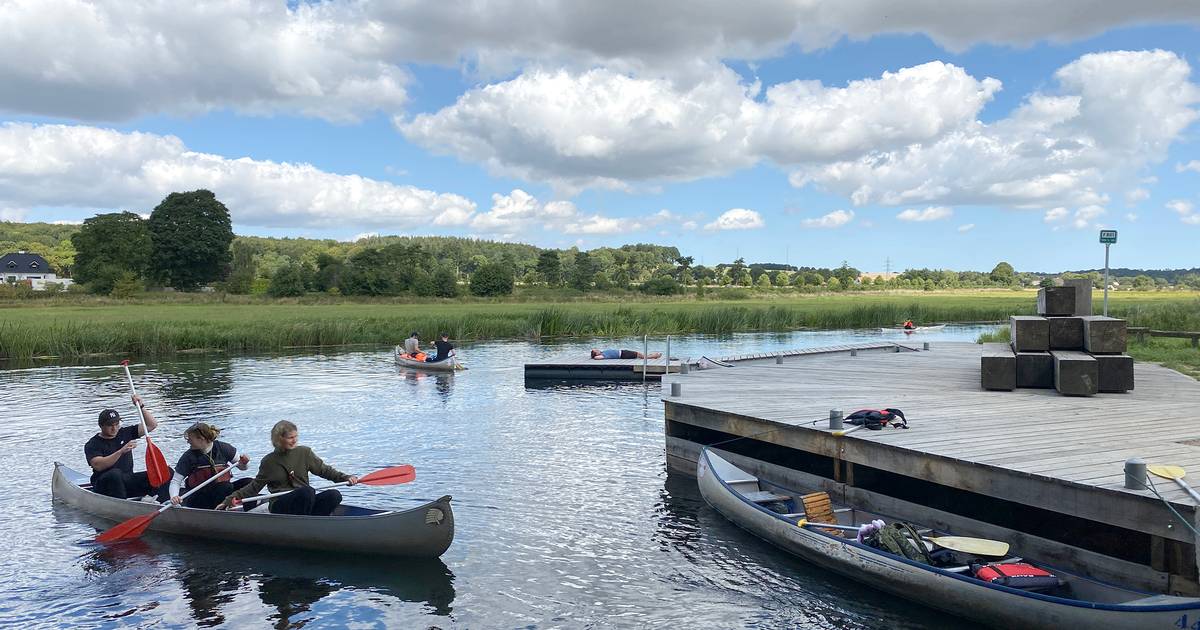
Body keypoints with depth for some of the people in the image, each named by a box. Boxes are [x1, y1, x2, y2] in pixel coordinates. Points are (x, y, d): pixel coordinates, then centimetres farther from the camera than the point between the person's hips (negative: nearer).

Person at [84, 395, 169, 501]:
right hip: (105, 486, -4)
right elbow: (98, 465, -21)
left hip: (128, 481, 4)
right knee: (115, 473, -41)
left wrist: (141, 407, -4)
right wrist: (121, 451, -31)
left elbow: (152, 424, 9)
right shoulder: (92, 445, -2)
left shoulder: (125, 433, 12)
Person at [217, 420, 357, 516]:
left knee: (334, 495, -25)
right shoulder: (269, 462, 5)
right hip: (280, 508, -3)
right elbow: (255, 486, 13)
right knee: (307, 491, -35)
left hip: (305, 503, 3)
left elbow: (324, 469, 12)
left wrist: (345, 477, -2)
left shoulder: (304, 453, 9)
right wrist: (230, 499, 4)